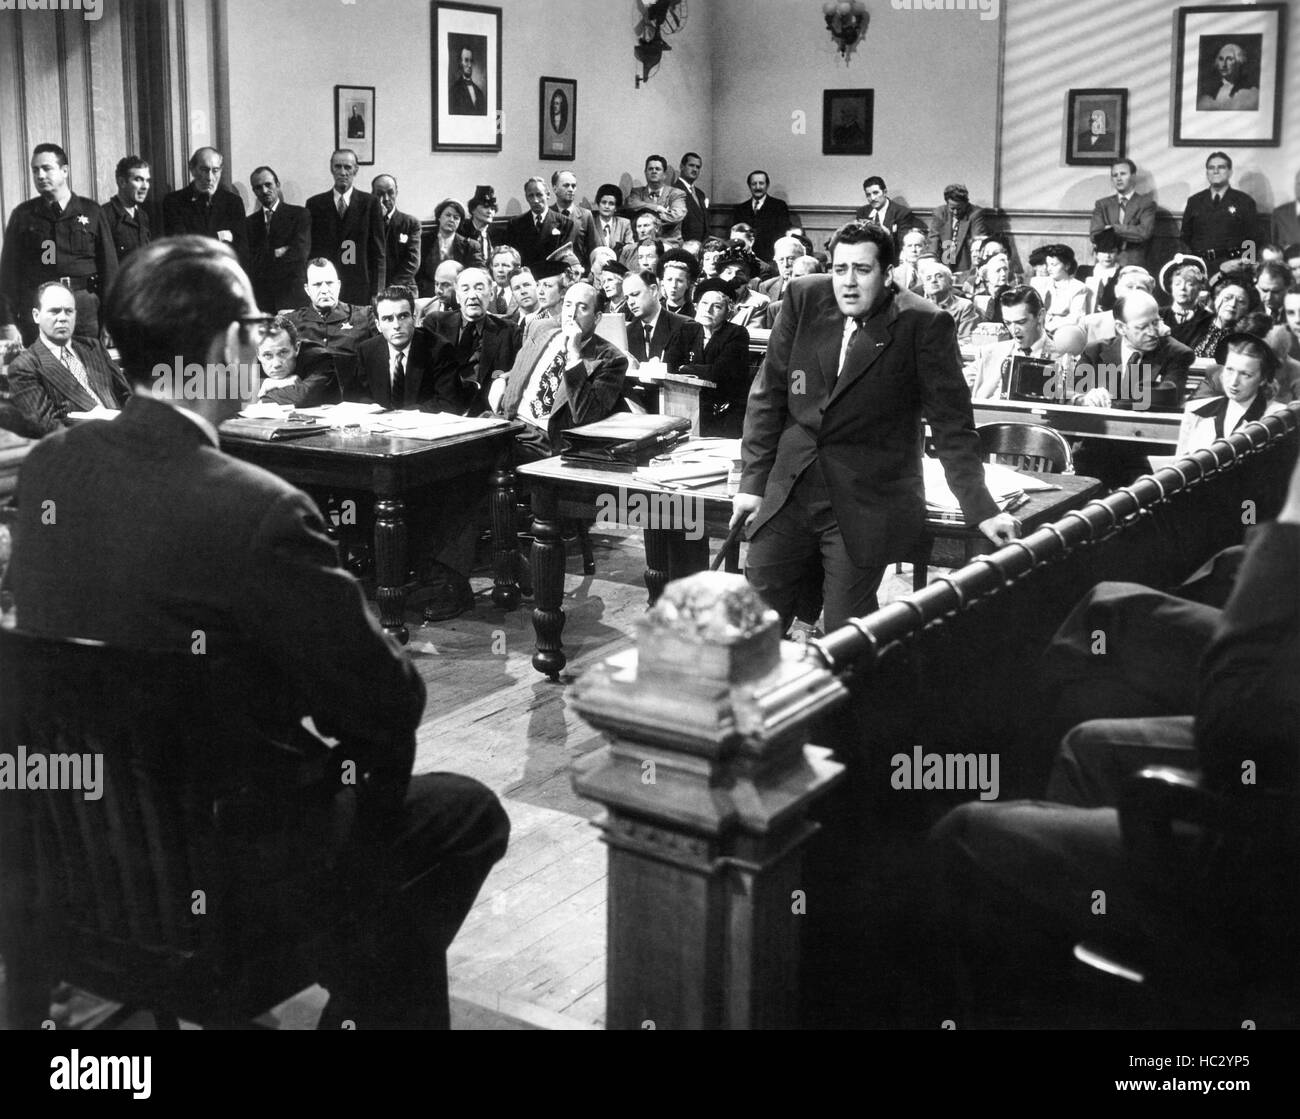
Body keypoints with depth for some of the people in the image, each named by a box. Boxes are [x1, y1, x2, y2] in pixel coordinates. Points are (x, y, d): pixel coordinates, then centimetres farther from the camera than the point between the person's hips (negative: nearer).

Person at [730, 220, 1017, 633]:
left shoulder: (923, 324, -8)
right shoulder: (804, 298, 3)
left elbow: (952, 424, -5)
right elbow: (768, 394, 7)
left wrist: (981, 510, -9)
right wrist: (753, 482, 4)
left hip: (866, 505, -4)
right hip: (788, 491, 4)